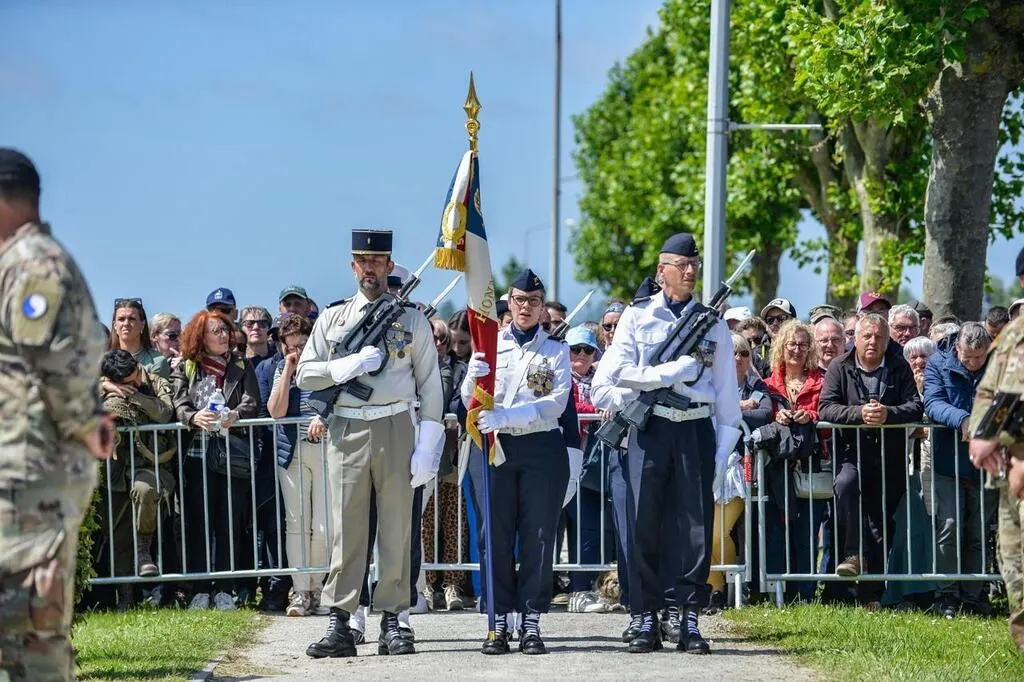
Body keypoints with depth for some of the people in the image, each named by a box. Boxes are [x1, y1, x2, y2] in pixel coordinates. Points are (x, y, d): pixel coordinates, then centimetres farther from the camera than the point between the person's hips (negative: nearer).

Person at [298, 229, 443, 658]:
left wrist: (428, 446, -3)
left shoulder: (412, 320, 8)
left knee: (396, 529, 1)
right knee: (345, 530, -2)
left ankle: (391, 624, 5)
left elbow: (430, 384, 5)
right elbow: (305, 375, 6)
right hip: (346, 430, 1)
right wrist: (351, 365, -11)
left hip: (395, 429, -1)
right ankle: (339, 626, -3)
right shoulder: (332, 318, 11)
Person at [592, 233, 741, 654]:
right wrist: (671, 371, -9)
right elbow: (604, 385, -1)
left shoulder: (713, 323, 12)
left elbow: (727, 395, 12)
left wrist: (725, 454, 4)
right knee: (644, 525, -2)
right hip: (649, 430, -1)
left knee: (696, 526, -1)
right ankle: (646, 621, 4)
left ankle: (690, 622, 4)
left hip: (697, 430, 1)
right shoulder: (637, 317, 7)